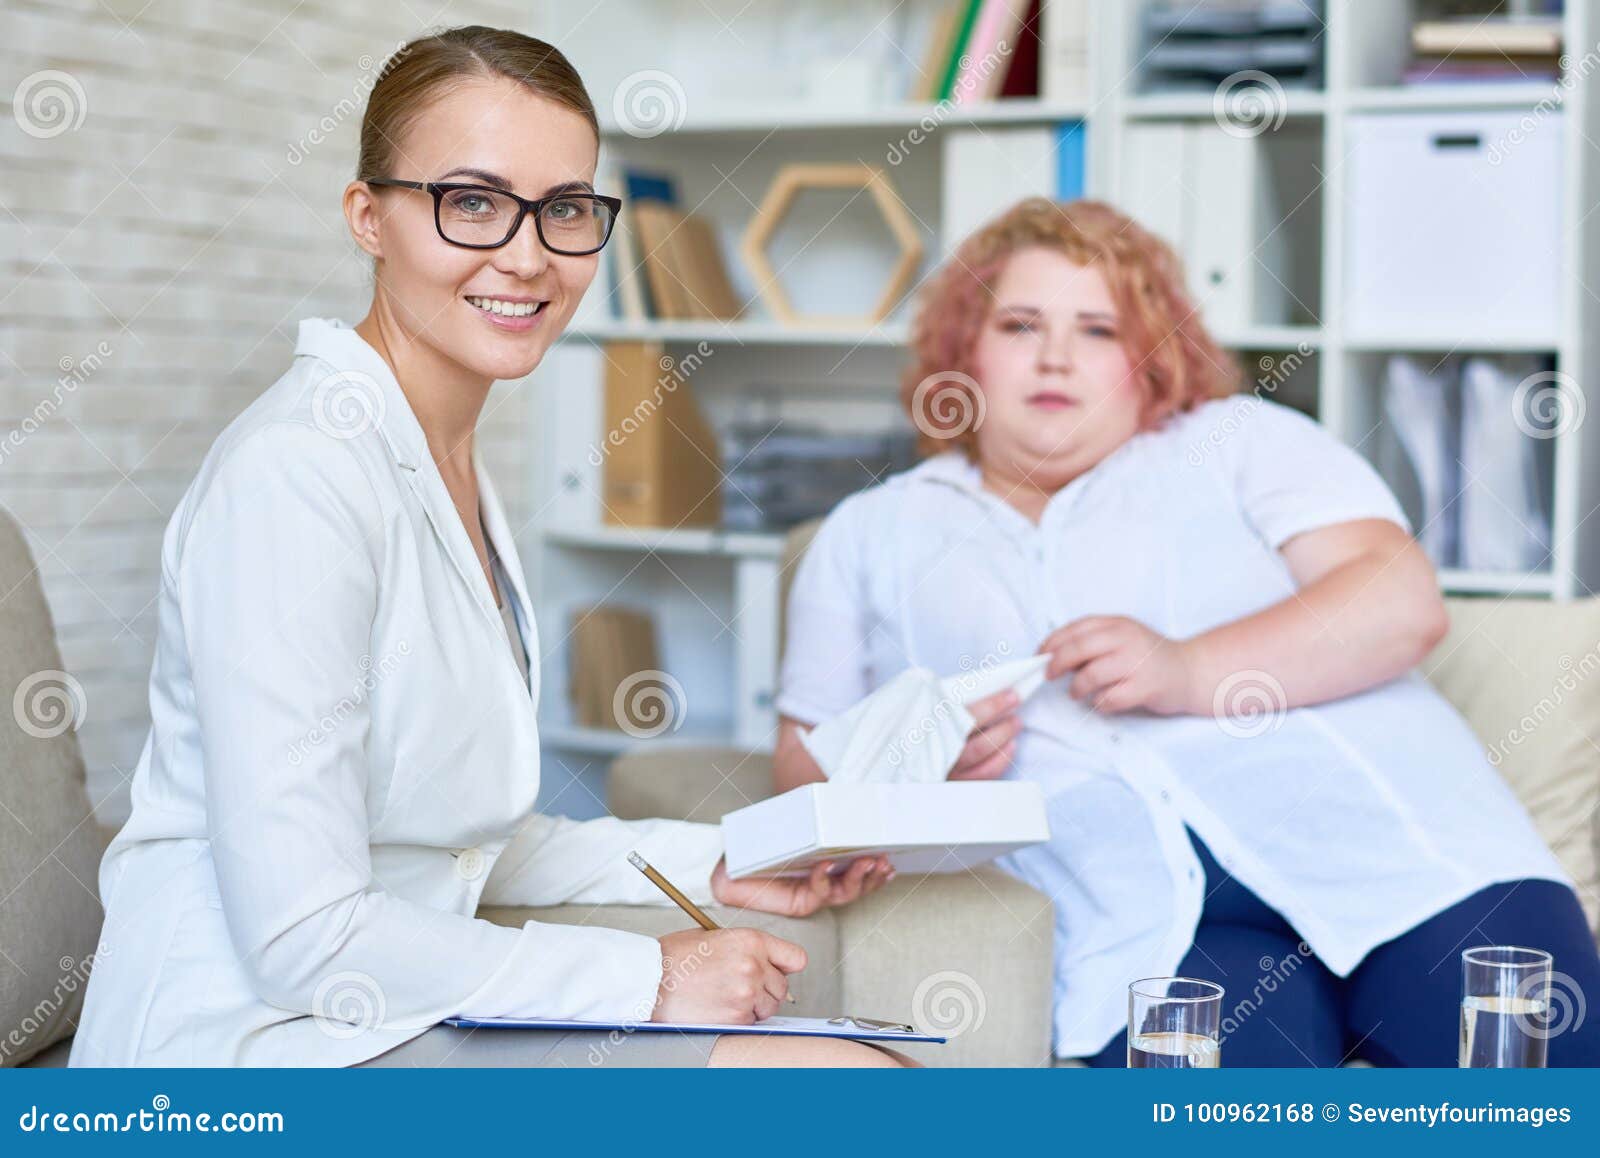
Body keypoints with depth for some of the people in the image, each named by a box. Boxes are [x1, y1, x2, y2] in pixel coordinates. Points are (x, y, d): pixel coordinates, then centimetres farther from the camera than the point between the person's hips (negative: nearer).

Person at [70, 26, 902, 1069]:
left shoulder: (454, 471, 13)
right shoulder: (294, 474, -18)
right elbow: (304, 935, -22)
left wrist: (714, 863, 8)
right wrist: (647, 979, -15)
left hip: (397, 1011, 9)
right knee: (862, 1080, -18)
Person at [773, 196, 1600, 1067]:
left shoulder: (1237, 438, 19)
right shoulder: (872, 536, 24)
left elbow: (1406, 602, 3)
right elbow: (806, 762, 21)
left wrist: (1190, 673, -11)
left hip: (1374, 833, 1)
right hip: (1139, 922, 0)